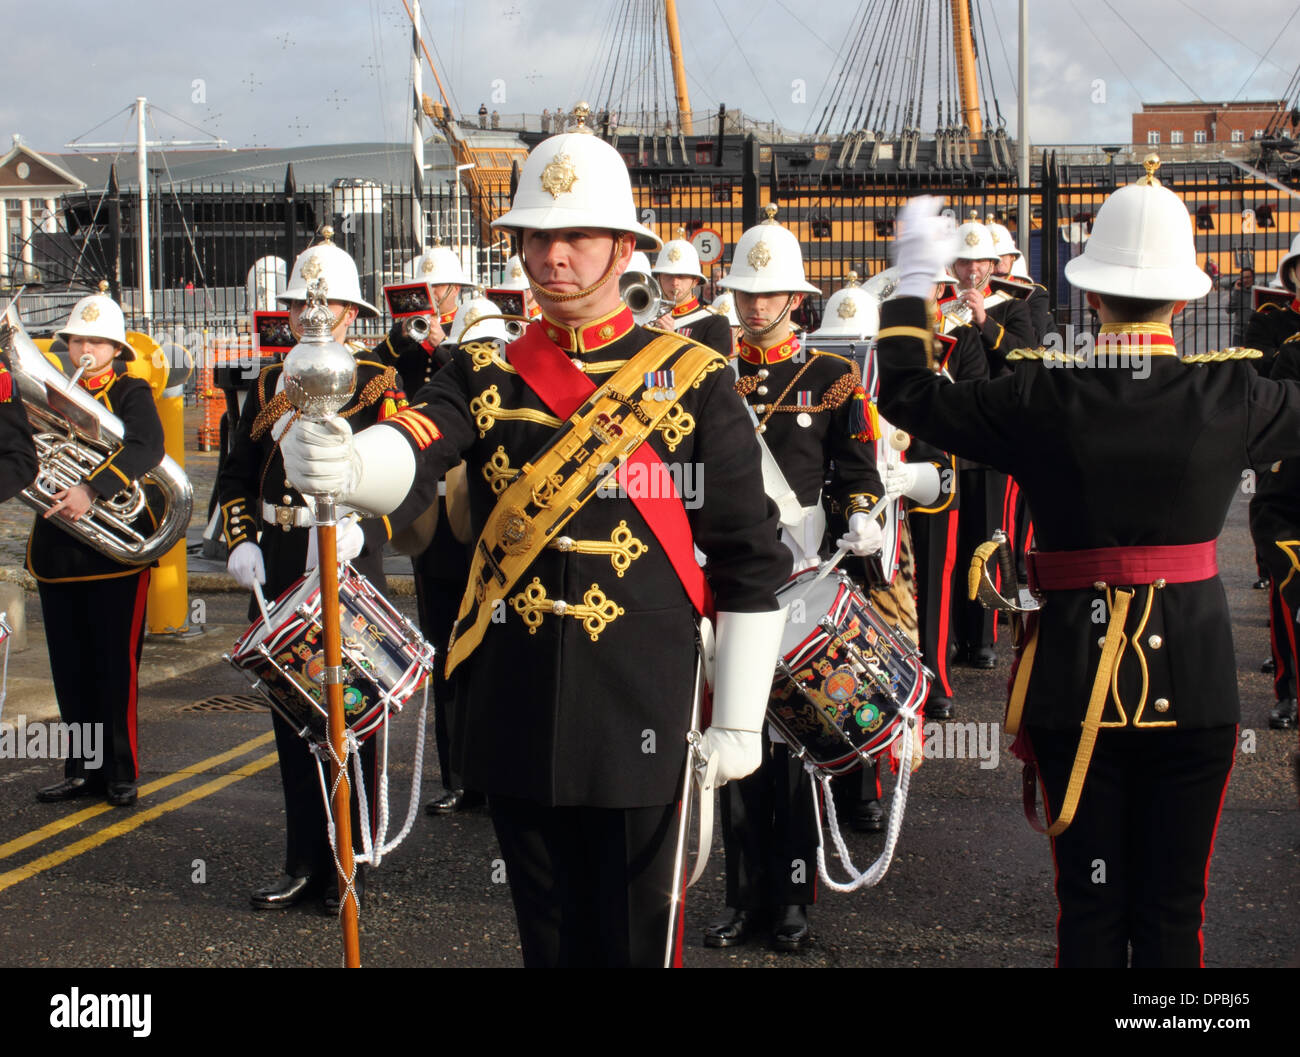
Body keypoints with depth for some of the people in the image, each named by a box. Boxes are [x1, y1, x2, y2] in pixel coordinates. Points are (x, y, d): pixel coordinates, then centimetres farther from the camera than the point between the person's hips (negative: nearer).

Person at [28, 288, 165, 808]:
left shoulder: (132, 393, 0)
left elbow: (147, 448, -19)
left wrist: (92, 490, -31)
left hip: (116, 549, -5)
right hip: (58, 548, 5)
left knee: (116, 667, -1)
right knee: (70, 669, 10)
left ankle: (121, 772, 9)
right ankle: (83, 770, 20)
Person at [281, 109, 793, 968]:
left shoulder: (693, 381, -2)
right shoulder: (485, 378, 5)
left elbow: (752, 560, 0)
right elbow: (409, 457, -16)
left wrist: (740, 720, -2)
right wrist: (339, 461, -40)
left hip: (641, 721, -3)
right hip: (517, 724, 3)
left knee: (636, 937, 6)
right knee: (549, 933, 16)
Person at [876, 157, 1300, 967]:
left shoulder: (1043, 398, -9)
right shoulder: (1229, 395, -7)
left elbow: (908, 397, 4)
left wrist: (913, 282, 15)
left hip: (1077, 676, 0)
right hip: (1192, 677, 0)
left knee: (1090, 899, 10)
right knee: (1173, 905, 8)